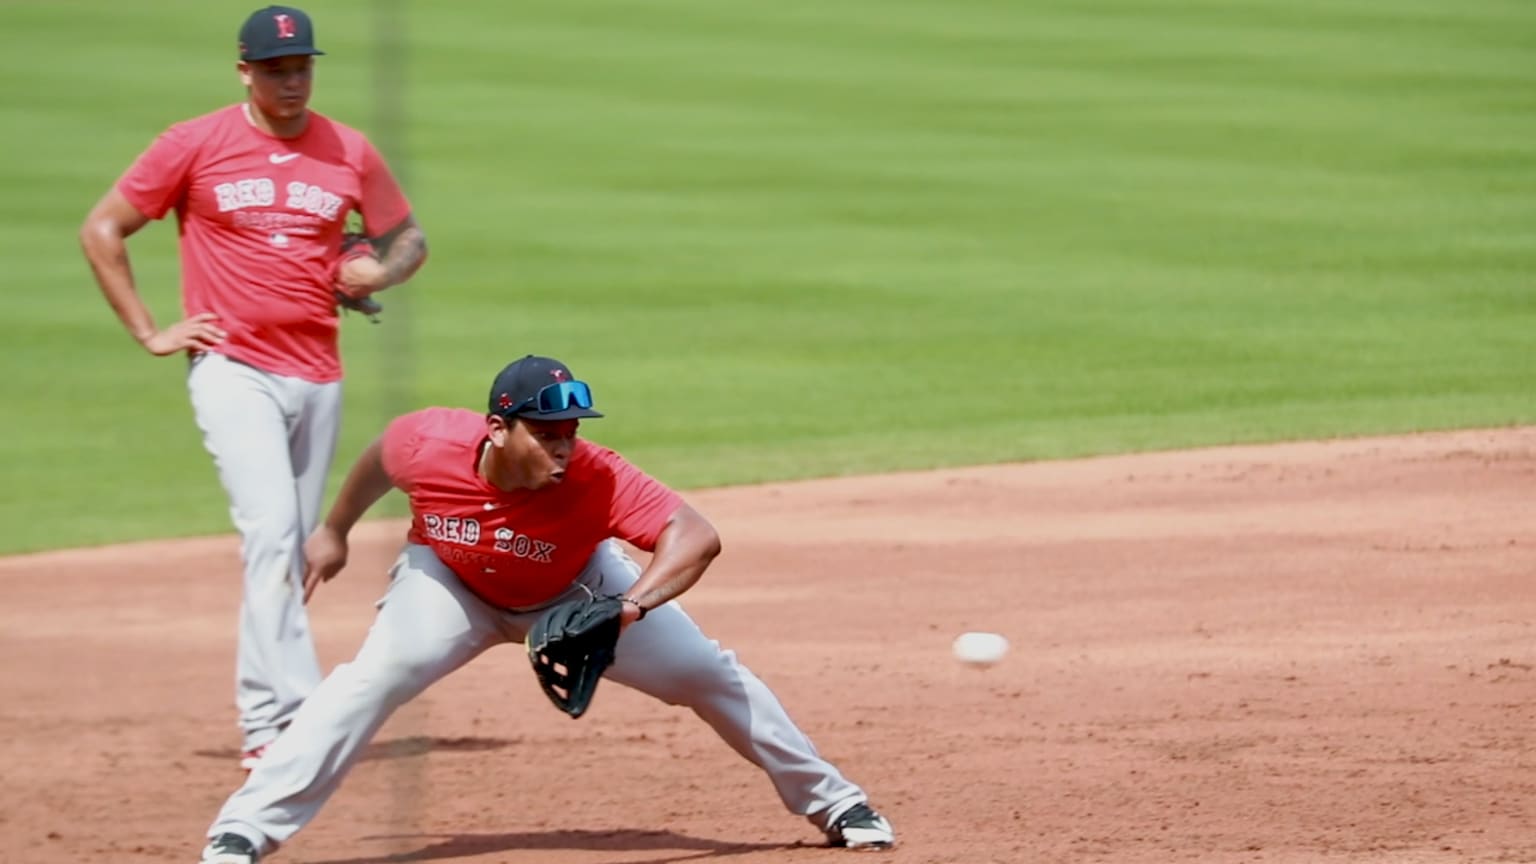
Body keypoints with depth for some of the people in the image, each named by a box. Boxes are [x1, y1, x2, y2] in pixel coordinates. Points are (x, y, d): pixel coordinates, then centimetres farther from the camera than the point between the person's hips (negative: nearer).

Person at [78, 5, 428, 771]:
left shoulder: (350, 154, 8)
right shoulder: (194, 146, -1)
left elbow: (408, 238, 20)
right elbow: (102, 231, 4)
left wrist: (379, 271, -4)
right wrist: (149, 334, -1)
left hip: (318, 378, 4)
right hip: (233, 370, -4)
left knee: (292, 550, 7)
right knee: (272, 533, -19)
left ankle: (262, 725, 15)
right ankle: (292, 718, -27)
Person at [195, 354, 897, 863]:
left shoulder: (594, 478, -38)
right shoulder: (429, 446, -33)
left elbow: (695, 537, -48)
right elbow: (380, 457, -7)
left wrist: (631, 607, -64)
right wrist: (335, 531, 8)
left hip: (572, 590, 0)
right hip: (451, 584, 0)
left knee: (705, 671, -6)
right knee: (373, 678, -26)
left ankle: (832, 802, 15)